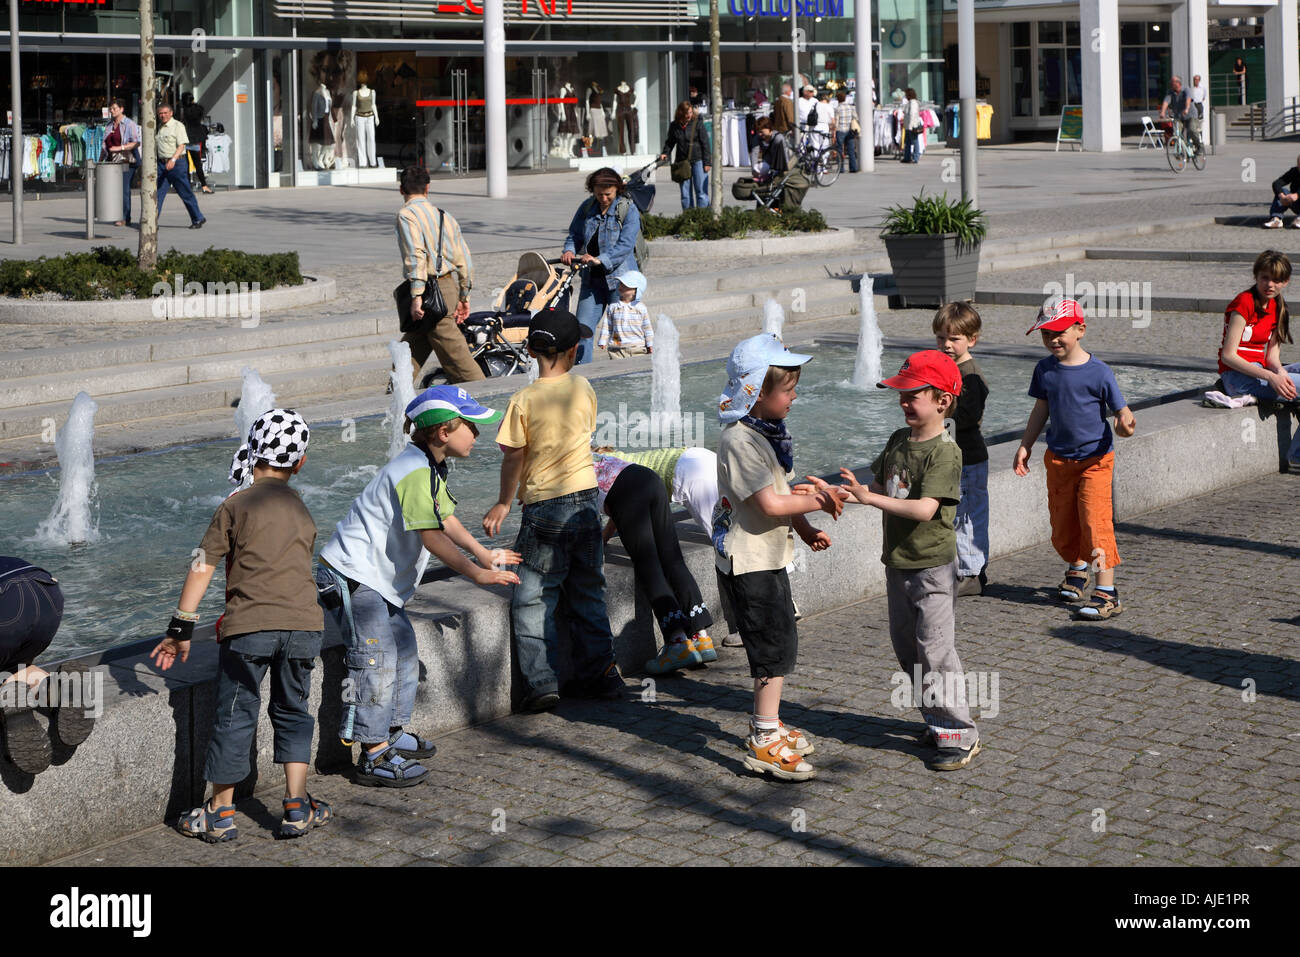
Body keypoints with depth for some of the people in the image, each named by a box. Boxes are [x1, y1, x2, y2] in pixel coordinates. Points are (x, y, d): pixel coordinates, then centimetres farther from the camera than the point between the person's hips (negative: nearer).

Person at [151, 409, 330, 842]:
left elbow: (203, 567, -4)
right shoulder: (302, 510, 15)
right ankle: (297, 808, 14)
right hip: (303, 624, 4)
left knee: (235, 716, 7)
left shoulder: (236, 505, 0)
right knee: (292, 712, 17)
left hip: (250, 627, -3)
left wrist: (180, 630, -1)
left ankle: (221, 813, 15)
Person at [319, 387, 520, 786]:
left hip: (379, 579, 11)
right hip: (352, 576, -11)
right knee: (378, 658, -13)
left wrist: (484, 555, 24)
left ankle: (392, 734, 29)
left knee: (403, 647, 17)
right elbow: (432, 536, -27)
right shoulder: (416, 472, -23)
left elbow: (446, 517, 23)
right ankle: (374, 757, -10)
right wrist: (477, 573, -24)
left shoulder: (430, 467, 11)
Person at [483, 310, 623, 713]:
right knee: (588, 593, 16)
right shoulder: (582, 388, 0)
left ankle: (542, 682, -6)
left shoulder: (524, 400, -13)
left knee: (531, 600, 1)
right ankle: (600, 673, 19)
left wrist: (503, 503, 5)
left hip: (544, 509, -5)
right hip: (586, 499, 5)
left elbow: (513, 457, -8)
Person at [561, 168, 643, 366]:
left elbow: (625, 245, -17)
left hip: (620, 278, -4)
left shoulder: (628, 209, -8)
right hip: (592, 278, 4)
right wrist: (569, 251, -7)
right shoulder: (587, 207, 7)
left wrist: (600, 259, -30)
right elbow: (575, 234, 16)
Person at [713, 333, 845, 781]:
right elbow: (769, 504, -25)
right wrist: (816, 503, -13)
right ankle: (764, 743, 0)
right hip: (749, 559, -10)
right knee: (776, 644, -7)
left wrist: (807, 532, 8)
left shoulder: (766, 430, 9)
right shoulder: (740, 439, -23)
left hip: (769, 554, 10)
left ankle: (766, 724, 31)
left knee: (778, 641, 17)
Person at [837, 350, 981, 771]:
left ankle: (960, 735, 2)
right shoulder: (898, 440, 7)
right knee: (906, 647, 13)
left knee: (935, 650, -7)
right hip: (898, 562, 8)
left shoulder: (945, 452, -18)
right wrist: (850, 490, -4)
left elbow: (925, 509, -27)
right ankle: (938, 721, 27)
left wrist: (869, 498, -31)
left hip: (933, 566, -8)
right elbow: (881, 486, 14)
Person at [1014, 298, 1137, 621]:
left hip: (1095, 458, -5)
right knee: (1062, 523, 13)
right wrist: (1025, 446, 13)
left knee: (1095, 521, -13)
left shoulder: (1098, 372, -15)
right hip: (1058, 458, 5)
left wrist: (1125, 423, -35)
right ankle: (1077, 568, 42)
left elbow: (1121, 411, -12)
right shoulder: (1045, 369, 0)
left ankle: (1107, 593, -11)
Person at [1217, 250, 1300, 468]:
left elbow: (1272, 356, 10)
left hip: (1260, 371, 8)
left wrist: (1280, 372, -14)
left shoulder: (1276, 307, 12)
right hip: (1238, 378, -8)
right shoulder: (1244, 303, -13)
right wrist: (1271, 377, -25)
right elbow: (1228, 355, -19)